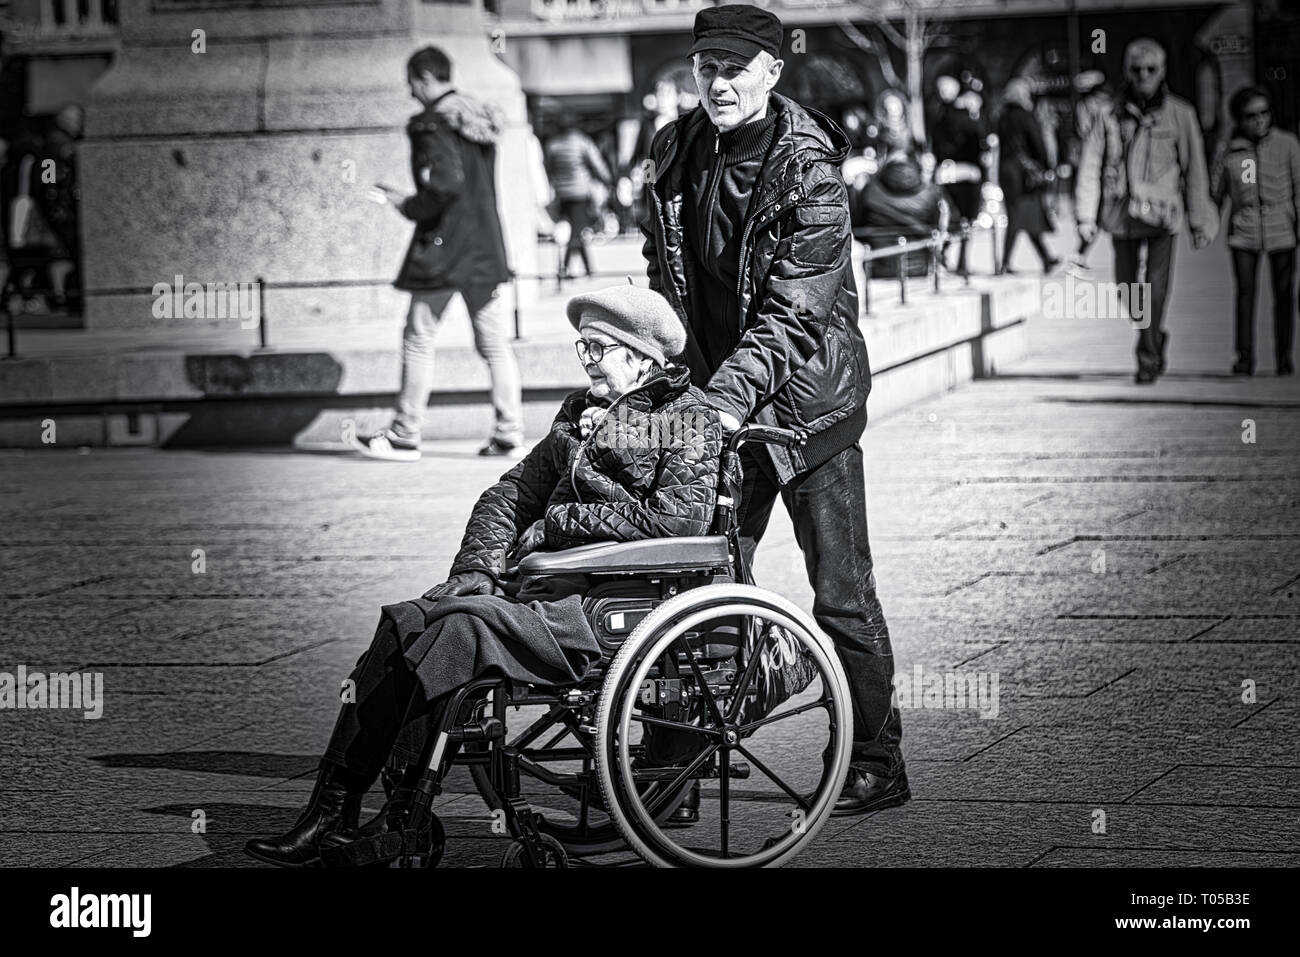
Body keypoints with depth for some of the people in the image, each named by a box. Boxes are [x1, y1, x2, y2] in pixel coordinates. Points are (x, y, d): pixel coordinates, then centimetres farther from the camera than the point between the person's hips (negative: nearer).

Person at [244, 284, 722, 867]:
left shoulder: (691, 420, 1)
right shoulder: (580, 411, 25)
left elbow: (678, 517, -14)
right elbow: (513, 492, 24)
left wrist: (562, 521, -9)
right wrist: (477, 567, 5)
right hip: (542, 585, 8)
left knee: (464, 625, -28)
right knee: (404, 622, -15)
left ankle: (405, 819, -24)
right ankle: (333, 809, -20)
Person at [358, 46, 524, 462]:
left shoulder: (434, 126, -13)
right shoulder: (479, 121, 12)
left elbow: (444, 185, -25)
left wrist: (408, 205, -9)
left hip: (442, 247, -8)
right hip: (485, 247, 8)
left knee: (418, 341, 2)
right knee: (494, 342, 6)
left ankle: (404, 436, 6)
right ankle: (509, 433, 3)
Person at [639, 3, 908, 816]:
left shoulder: (809, 170, -16)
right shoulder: (677, 153, 4)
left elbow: (793, 309, -23)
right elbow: (663, 275, 16)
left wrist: (731, 397, -32)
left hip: (804, 393, -6)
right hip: (717, 395, 6)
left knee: (840, 588, -2)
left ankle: (877, 764, 7)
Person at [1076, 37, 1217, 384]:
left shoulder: (1180, 115, 1)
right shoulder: (1110, 115, 2)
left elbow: (1194, 170, 5)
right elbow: (1090, 166, 2)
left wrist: (1200, 221, 5)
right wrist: (1086, 216, -4)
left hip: (1162, 212, -2)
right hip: (1121, 211, 2)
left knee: (1155, 289, -10)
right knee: (1126, 285, 9)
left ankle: (1148, 358, -3)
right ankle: (1155, 337, 34)